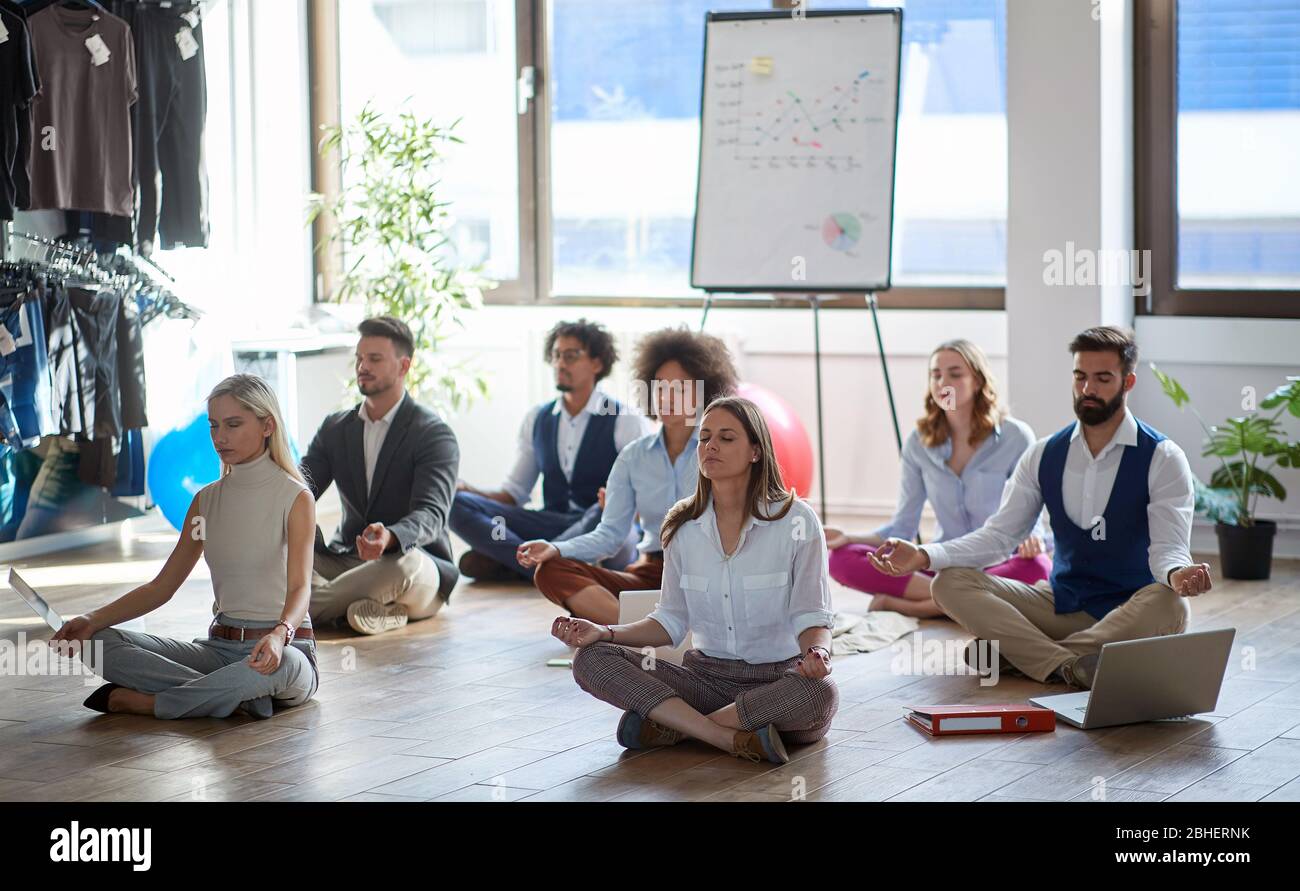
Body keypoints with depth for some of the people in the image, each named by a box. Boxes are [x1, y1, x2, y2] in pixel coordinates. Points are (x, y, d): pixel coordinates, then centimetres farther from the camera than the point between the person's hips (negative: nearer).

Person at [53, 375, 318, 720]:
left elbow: (299, 587, -20)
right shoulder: (207, 499, 11)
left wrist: (279, 635, -43)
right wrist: (93, 620, -5)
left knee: (283, 663, -43)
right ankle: (237, 695, -25)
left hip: (284, 646, -5)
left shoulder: (295, 497, -7)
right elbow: (162, 586, 10)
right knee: (100, 643, -15)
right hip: (219, 648, 5)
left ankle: (146, 701, -26)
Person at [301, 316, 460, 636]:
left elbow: (431, 515, -20)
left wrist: (390, 538, -45)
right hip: (346, 560, 5)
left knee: (405, 564, -42)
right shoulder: (335, 428, 12)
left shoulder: (435, 435, -6)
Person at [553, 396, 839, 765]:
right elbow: (671, 622, 10)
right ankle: (736, 739, -29)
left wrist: (817, 652, -30)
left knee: (820, 693, -39)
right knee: (591, 659, -18)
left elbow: (811, 617, -7)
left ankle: (669, 726, -23)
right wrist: (603, 633, -6)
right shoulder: (683, 526, 6)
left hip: (778, 680, -3)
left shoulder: (796, 520, -5)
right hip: (707, 675, 3)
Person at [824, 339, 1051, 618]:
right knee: (842, 559, -20)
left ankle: (904, 604, -31)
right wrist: (850, 538, -11)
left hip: (999, 564, -2)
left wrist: (1032, 539, -26)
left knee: (1037, 568, -39)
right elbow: (902, 528, 6)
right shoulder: (918, 443, 5)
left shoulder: (1015, 437, -4)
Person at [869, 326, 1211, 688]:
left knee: (1169, 606, -39)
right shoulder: (1044, 456, 7)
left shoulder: (1163, 459, -6)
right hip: (1061, 603, 4)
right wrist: (923, 557, -14)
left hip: (1129, 613, -4)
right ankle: (1070, 665, -35)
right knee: (950, 583, -16)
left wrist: (1177, 575, -42)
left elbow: (1168, 547, -16)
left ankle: (1023, 652, -33)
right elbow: (999, 533, 3)